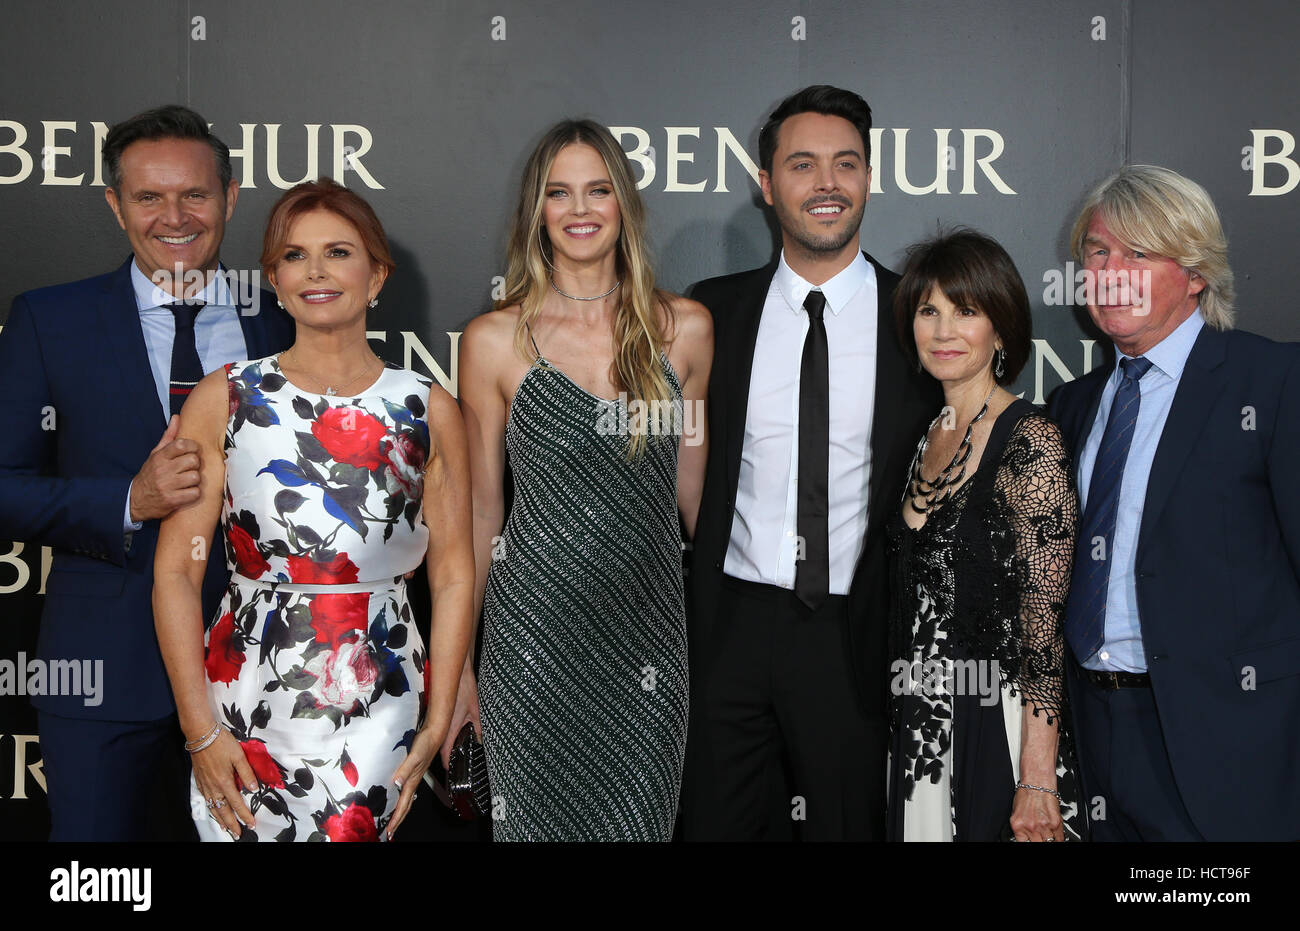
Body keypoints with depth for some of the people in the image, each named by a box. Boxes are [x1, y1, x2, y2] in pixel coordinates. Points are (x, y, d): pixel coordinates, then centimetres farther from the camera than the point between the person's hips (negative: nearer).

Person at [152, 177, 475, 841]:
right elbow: (175, 571, -2)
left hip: (381, 712, 1)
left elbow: (453, 575, 4)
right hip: (245, 710, 0)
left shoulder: (429, 411, 3)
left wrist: (437, 722, -1)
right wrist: (201, 730, -7)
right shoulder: (224, 399, 0)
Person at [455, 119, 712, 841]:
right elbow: (479, 510, 3)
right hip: (536, 631, -2)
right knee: (541, 820, 7)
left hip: (649, 629, 2)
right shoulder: (494, 340, -3)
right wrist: (456, 665, 5)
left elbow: (693, 486, 11)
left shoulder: (684, 329, 2)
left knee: (640, 820, 9)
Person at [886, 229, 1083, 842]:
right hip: (918, 735, 7)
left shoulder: (1030, 442, -13)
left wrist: (1036, 781, -20)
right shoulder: (929, 439, 9)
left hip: (997, 733, -6)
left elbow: (1045, 624, -17)